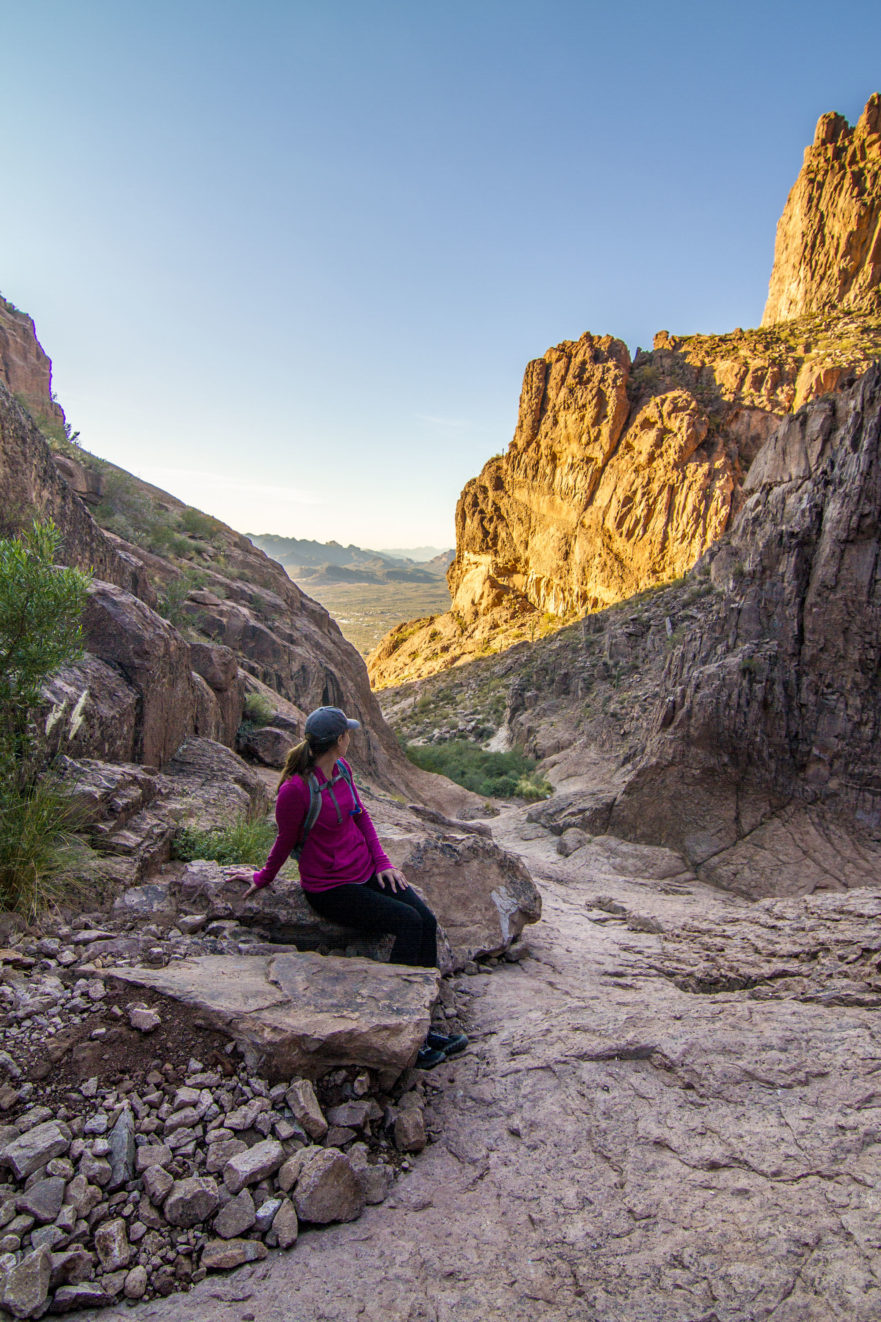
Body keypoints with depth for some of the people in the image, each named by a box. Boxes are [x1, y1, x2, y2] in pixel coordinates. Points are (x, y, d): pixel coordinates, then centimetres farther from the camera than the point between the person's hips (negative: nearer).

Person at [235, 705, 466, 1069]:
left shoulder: (341, 768, 0)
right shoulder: (295, 789, -23)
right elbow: (285, 840, -6)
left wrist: (382, 861, 4)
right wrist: (263, 879, 9)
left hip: (365, 871, 7)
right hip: (330, 887, -7)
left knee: (427, 919, -11)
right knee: (408, 921, -20)